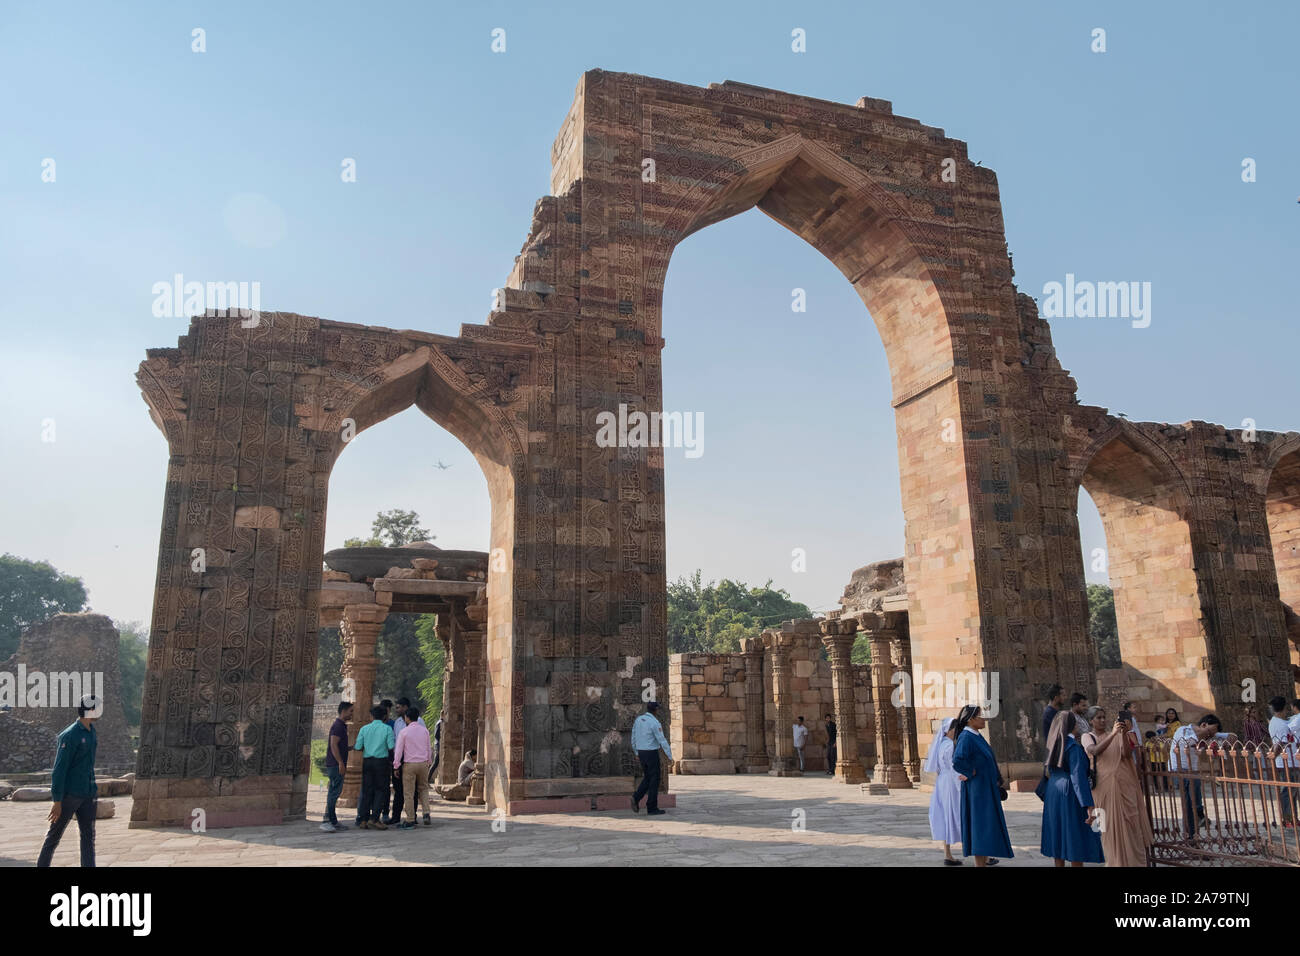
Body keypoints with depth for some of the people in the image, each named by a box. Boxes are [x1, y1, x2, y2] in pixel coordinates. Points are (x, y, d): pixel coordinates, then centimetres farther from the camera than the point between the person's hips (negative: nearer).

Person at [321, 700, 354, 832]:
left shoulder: (342, 726, 19)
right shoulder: (338, 726, -13)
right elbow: (333, 745, -20)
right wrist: (341, 763, -22)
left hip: (337, 765, 10)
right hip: (335, 765, -10)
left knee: (334, 793, 11)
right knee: (334, 793, -11)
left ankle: (333, 821, 16)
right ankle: (326, 821, -11)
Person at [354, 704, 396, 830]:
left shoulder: (364, 729, 4)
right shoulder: (387, 729, -4)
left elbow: (358, 747, 2)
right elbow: (391, 747, -10)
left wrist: (352, 746, 24)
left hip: (367, 761, 3)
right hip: (382, 761, -3)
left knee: (367, 791, 8)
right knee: (381, 790, 3)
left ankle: (364, 820, 8)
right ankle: (374, 819, -5)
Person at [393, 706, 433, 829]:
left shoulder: (404, 731, -8)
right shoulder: (424, 730, 4)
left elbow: (398, 750, -7)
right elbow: (429, 748, 10)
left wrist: (396, 767, -1)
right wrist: (428, 762, 21)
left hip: (409, 764, -4)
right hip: (423, 763, 4)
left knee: (409, 793, 3)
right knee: (423, 789, 20)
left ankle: (410, 821, 6)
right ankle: (426, 814, 6)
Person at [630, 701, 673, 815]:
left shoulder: (638, 720, 5)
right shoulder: (655, 723, -17)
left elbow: (634, 738, 13)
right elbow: (662, 741, -18)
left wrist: (637, 753, 23)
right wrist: (670, 757, -13)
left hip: (641, 753, 7)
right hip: (652, 753, -7)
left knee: (647, 778, 17)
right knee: (654, 779, 2)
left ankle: (636, 797, -3)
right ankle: (652, 809, 4)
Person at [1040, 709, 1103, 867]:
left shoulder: (1054, 746, 9)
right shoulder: (1073, 746, -15)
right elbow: (1078, 777, -21)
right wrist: (1088, 805, -21)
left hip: (1053, 795, 8)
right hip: (1070, 796, -8)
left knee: (1059, 838, 12)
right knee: (1076, 839, -2)